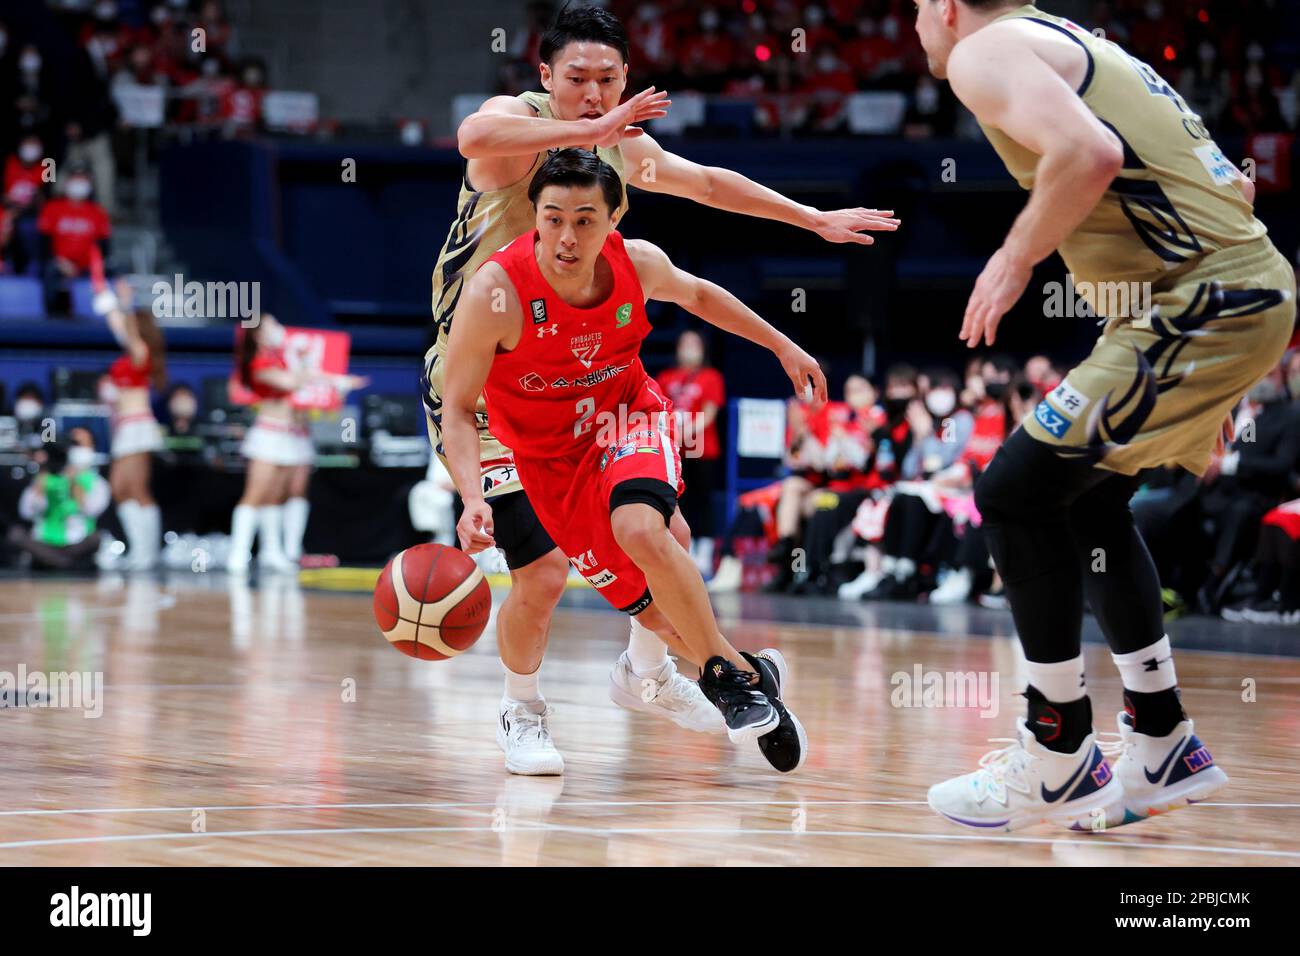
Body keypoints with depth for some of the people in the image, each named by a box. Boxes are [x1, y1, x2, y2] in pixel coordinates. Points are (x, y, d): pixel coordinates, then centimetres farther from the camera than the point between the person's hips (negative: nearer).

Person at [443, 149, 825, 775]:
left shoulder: (638, 264, -16)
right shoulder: (495, 293, -27)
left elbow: (695, 295, 9)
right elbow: (458, 410, -20)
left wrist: (783, 347, 16)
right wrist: (473, 497, -36)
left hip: (627, 418, 0)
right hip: (550, 454, 0)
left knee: (639, 528, -32)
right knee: (661, 616, -1)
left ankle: (730, 674, -18)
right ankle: (747, 675, 26)